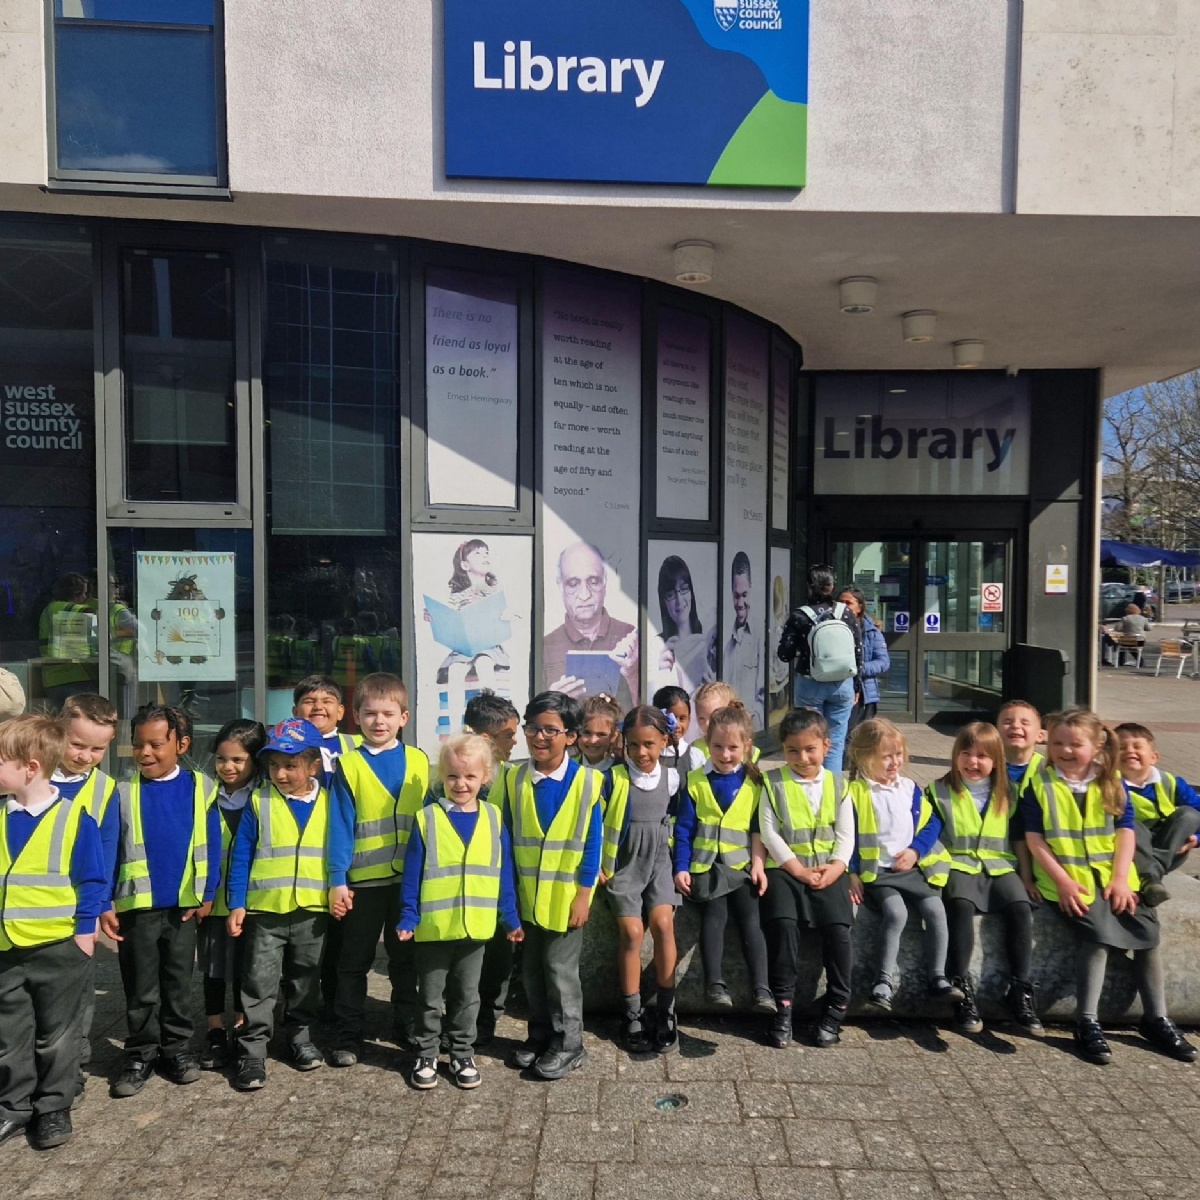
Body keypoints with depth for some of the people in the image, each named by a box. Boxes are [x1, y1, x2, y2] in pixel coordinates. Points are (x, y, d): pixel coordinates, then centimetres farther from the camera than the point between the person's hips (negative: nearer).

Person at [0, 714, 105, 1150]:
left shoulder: (74, 817, -14)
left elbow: (93, 881, -10)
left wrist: (85, 932, -13)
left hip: (59, 947, -4)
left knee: (56, 1036, 11)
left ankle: (54, 1109, 27)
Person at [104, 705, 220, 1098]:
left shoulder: (201, 787, -4)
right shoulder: (123, 791, -5)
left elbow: (212, 846, -2)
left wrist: (206, 894, -5)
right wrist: (104, 904, -4)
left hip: (184, 905, 0)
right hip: (136, 906, 0)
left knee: (179, 983, 13)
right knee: (141, 987, 11)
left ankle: (178, 1048, 28)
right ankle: (141, 1054, 26)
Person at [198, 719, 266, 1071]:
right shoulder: (207, 795, 0)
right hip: (214, 896, 2)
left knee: (245, 968, 11)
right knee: (213, 966, 12)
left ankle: (241, 1033, 27)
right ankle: (215, 1033, 27)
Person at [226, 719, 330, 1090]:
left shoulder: (328, 804, -2)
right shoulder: (259, 802, -5)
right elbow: (241, 856, -3)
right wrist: (236, 904, -6)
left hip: (312, 910, 2)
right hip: (264, 909, -2)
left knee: (305, 983, 16)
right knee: (259, 985, 3)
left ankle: (300, 1038, 33)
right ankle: (252, 1054, 15)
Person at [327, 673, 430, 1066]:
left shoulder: (419, 762, 0)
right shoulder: (348, 765, -5)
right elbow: (340, 825, -6)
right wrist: (337, 880, -9)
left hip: (411, 877, 2)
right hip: (363, 879, -2)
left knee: (406, 956, 17)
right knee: (355, 960, 11)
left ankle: (408, 1025, 33)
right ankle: (347, 1036, 25)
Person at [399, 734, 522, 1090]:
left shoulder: (494, 819, -2)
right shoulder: (427, 818, -8)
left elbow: (504, 874, 3)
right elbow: (411, 876, -5)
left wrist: (510, 918, 3)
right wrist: (408, 918, -8)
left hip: (476, 927, 2)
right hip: (432, 927, -2)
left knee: (467, 996, 17)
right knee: (430, 997, 14)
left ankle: (462, 1054, 32)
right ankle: (425, 1055, 30)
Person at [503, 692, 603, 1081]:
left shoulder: (587, 781, -12)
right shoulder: (514, 779, -2)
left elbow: (592, 842, -9)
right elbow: (509, 837, 3)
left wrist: (584, 894, -10)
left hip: (565, 896, -4)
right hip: (526, 895, 4)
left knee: (560, 969, 6)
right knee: (531, 969, 15)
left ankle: (569, 1045, 23)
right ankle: (540, 1036, 33)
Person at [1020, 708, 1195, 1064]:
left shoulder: (1111, 782, 6)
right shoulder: (1039, 784, -3)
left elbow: (1126, 832, 2)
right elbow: (1035, 839, -5)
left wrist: (1120, 879, -10)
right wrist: (1062, 881, -15)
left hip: (1113, 876, 4)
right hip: (1068, 879, -4)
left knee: (1148, 933, -10)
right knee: (1097, 935, -23)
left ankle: (1156, 1019, 9)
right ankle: (1087, 1023, -13)